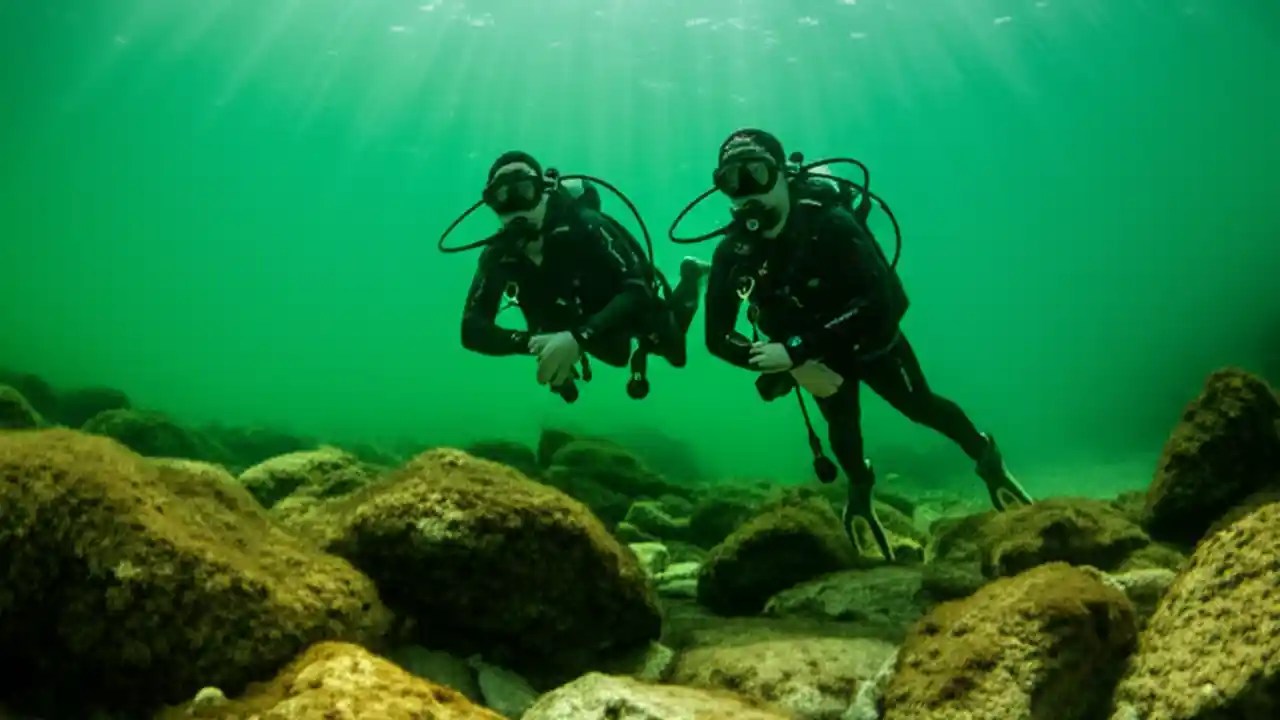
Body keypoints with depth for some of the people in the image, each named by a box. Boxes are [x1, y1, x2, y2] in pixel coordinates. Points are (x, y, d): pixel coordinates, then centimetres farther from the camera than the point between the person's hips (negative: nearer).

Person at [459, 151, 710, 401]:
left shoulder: (582, 226, -43)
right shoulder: (498, 256, -30)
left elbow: (637, 289, -47)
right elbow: (472, 330, -32)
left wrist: (579, 337, -60)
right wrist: (531, 341, -51)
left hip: (633, 303, -4)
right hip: (585, 318, 4)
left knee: (676, 354, 20)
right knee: (617, 356, 30)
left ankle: (691, 276, 39)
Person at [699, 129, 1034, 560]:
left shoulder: (829, 222, -35)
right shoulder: (732, 252, -24)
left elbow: (878, 302, -43)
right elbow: (718, 339, -20)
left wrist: (797, 349, -47)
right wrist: (797, 367, -29)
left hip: (873, 339, -2)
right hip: (817, 355, 3)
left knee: (921, 408, 11)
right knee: (841, 428, 0)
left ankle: (987, 458, 38)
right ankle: (860, 491, 32)